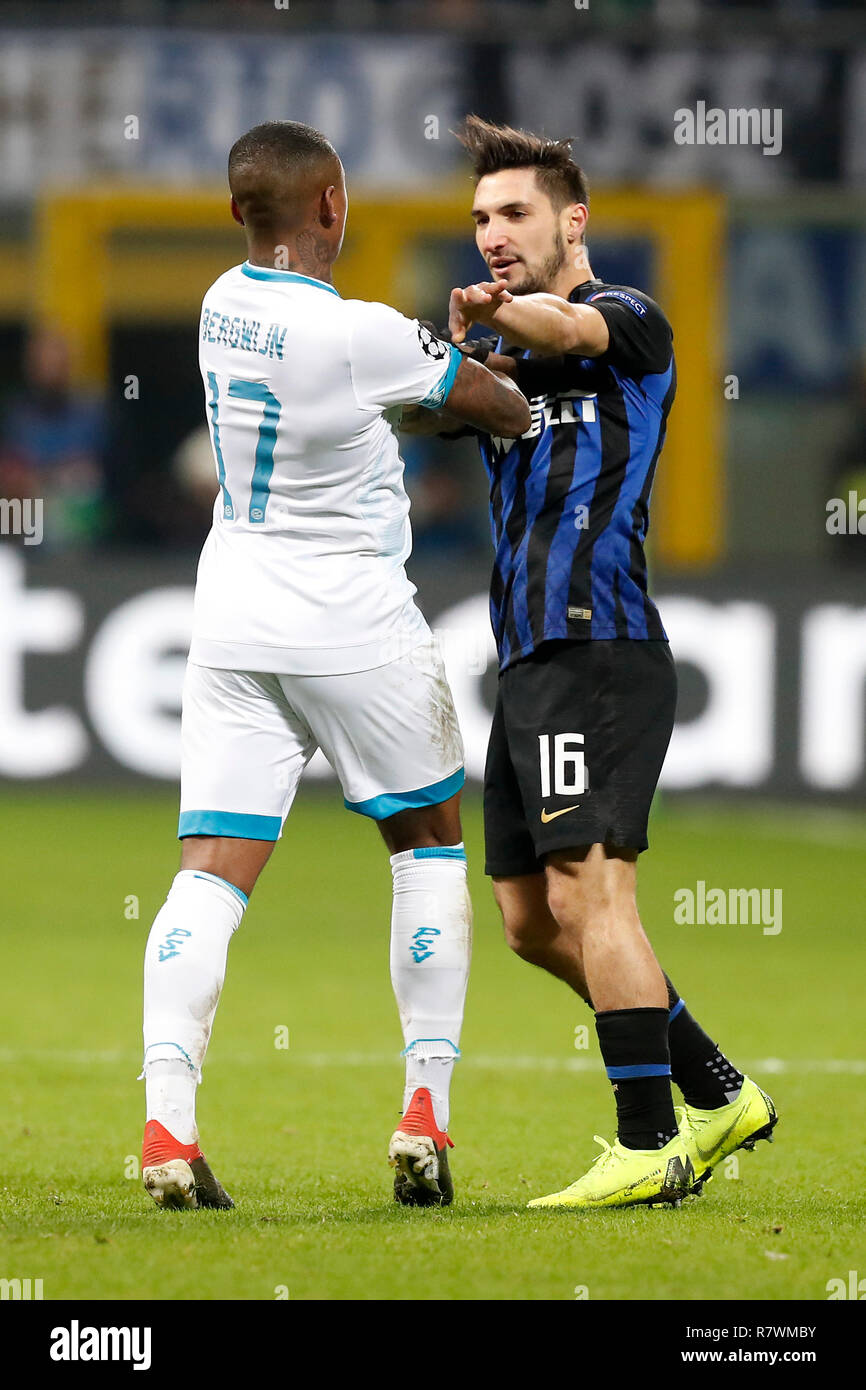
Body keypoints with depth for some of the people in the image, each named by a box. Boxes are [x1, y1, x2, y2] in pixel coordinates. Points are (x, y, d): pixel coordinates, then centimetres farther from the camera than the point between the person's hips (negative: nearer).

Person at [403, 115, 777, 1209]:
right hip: (527, 666, 9)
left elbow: (573, 329, -26)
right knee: (531, 922, 10)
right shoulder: (506, 357, 21)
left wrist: (494, 315, -45)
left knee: (586, 891, -16)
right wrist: (457, 360, -21)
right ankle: (718, 1095, 20)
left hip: (599, 653, -9)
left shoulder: (630, 320, -1)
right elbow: (416, 411, 1)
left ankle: (648, 1148, -15)